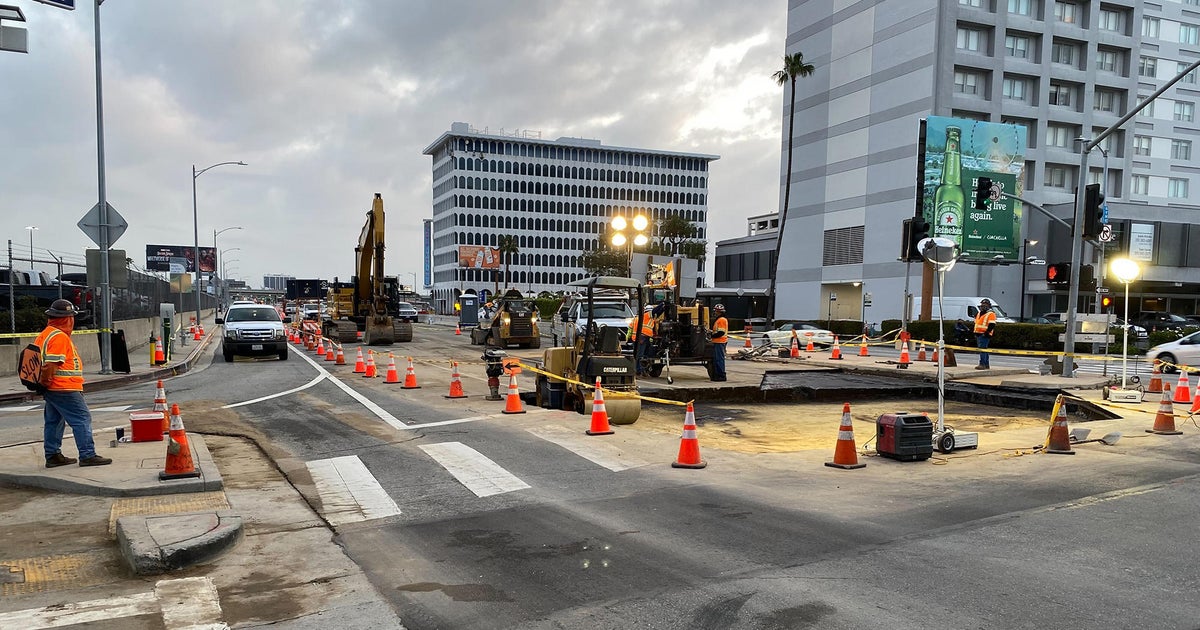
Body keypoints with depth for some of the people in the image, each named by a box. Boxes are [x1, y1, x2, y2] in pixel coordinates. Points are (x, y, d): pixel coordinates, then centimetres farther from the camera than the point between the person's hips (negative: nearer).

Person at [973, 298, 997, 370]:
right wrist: (975, 333, 20)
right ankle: (987, 365, 19)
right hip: (978, 334, 9)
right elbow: (976, 323, 27)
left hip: (984, 335, -9)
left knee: (983, 349, -14)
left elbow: (992, 325, -17)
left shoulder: (991, 314, -7)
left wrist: (986, 333, -22)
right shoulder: (979, 314, 20)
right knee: (984, 350, 13)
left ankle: (982, 364, -17)